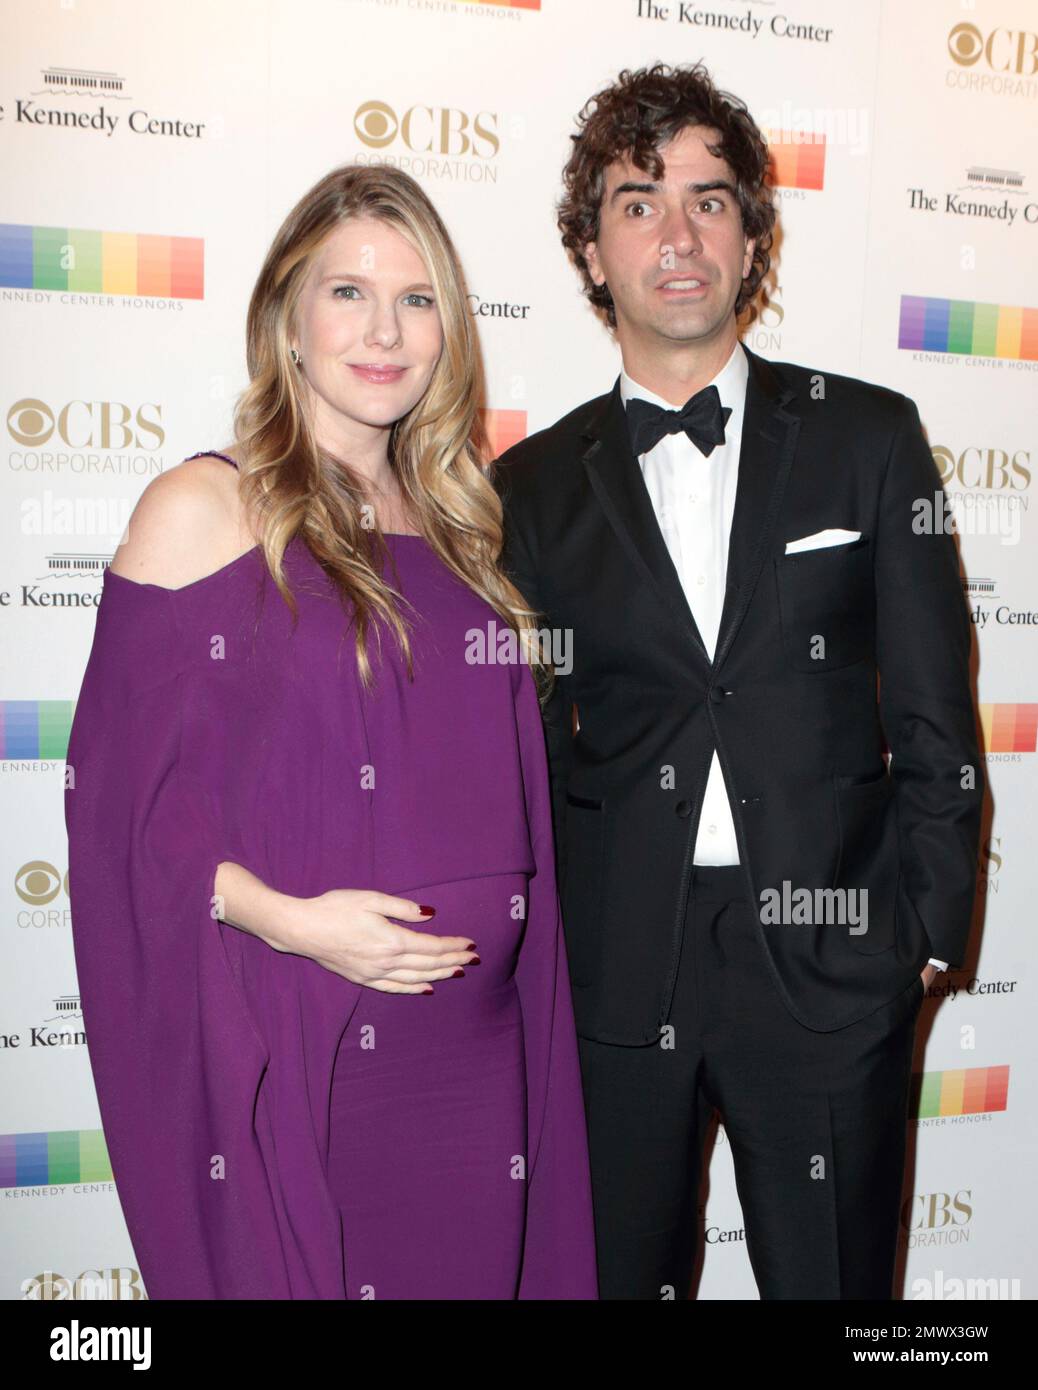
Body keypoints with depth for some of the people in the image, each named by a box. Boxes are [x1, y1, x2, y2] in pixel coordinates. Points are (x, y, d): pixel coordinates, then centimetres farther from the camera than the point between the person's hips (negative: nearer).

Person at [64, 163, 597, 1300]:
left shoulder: (451, 522, 11)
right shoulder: (202, 509, -5)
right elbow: (125, 792, -8)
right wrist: (284, 917, -19)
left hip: (473, 1035, 5)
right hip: (286, 1043, -5)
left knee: (474, 1268, 15)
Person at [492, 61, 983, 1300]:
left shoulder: (868, 436, 3)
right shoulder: (535, 484, 5)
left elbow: (933, 715, 3)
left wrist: (927, 929, -2)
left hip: (831, 965, 0)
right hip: (614, 970, 1)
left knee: (835, 1278, 13)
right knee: (616, 1274, 14)